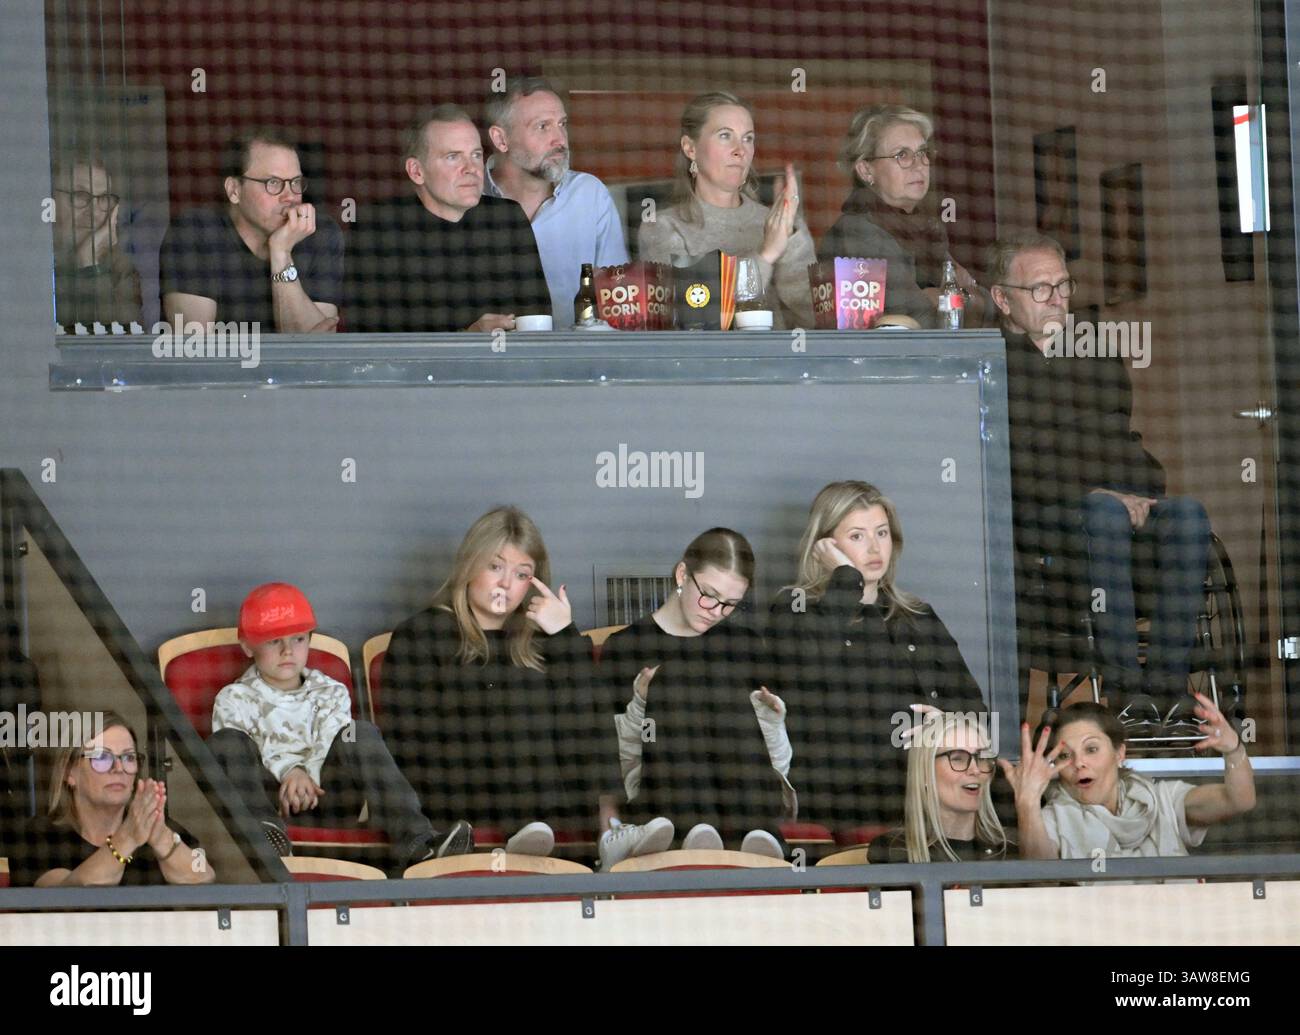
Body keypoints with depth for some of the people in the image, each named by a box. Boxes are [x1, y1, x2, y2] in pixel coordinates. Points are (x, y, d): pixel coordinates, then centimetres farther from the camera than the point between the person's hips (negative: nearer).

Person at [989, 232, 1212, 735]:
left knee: (1187, 511, -26)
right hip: (1030, 522, -5)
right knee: (1105, 512, -36)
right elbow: (1012, 468, -7)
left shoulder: (1099, 361, 25)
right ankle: (1124, 694, -39)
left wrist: (1144, 493, -3)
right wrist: (1093, 493, -18)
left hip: (1118, 504, 5)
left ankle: (1167, 688, -31)